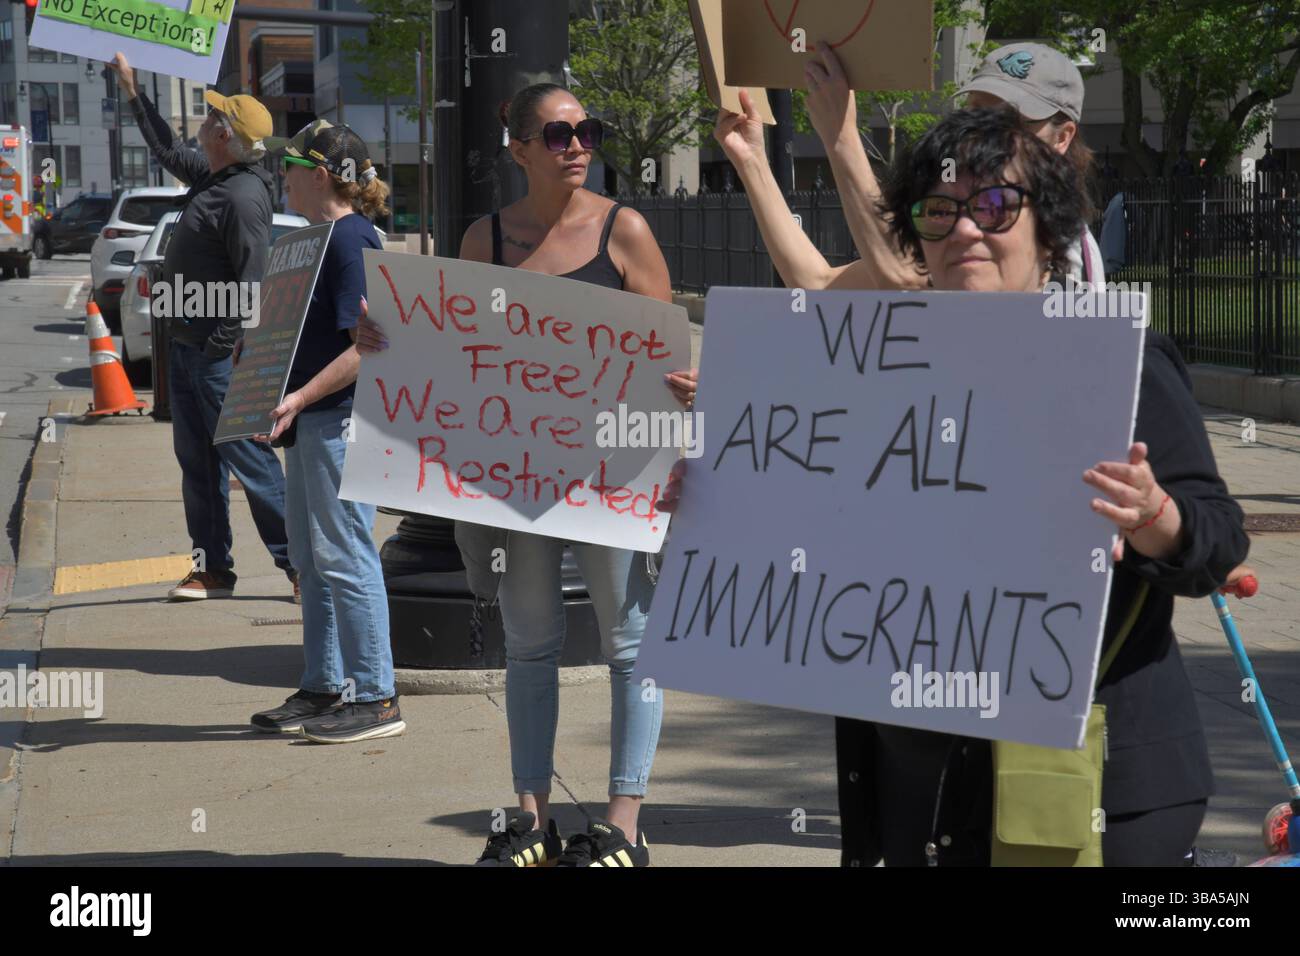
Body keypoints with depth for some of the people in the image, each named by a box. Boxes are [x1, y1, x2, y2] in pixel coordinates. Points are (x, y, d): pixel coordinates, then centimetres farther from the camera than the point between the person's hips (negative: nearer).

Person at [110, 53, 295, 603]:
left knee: (248, 458, -8)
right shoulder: (209, 178, 11)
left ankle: (298, 561, -3)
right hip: (186, 343, 10)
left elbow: (251, 283, -23)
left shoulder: (244, 196, -18)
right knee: (197, 460, 12)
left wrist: (220, 344, -23)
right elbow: (165, 149, 31)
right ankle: (213, 569, 19)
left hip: (219, 352, -10)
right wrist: (131, 88, 33)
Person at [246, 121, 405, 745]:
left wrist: (300, 398, -25)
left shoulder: (350, 240, -15)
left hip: (341, 418, -11)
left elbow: (366, 344, -21)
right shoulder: (324, 237, 15)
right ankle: (324, 688, 24)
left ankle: (376, 699, 0)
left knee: (343, 557, -6)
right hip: (312, 419, 11)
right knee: (311, 557, 15)